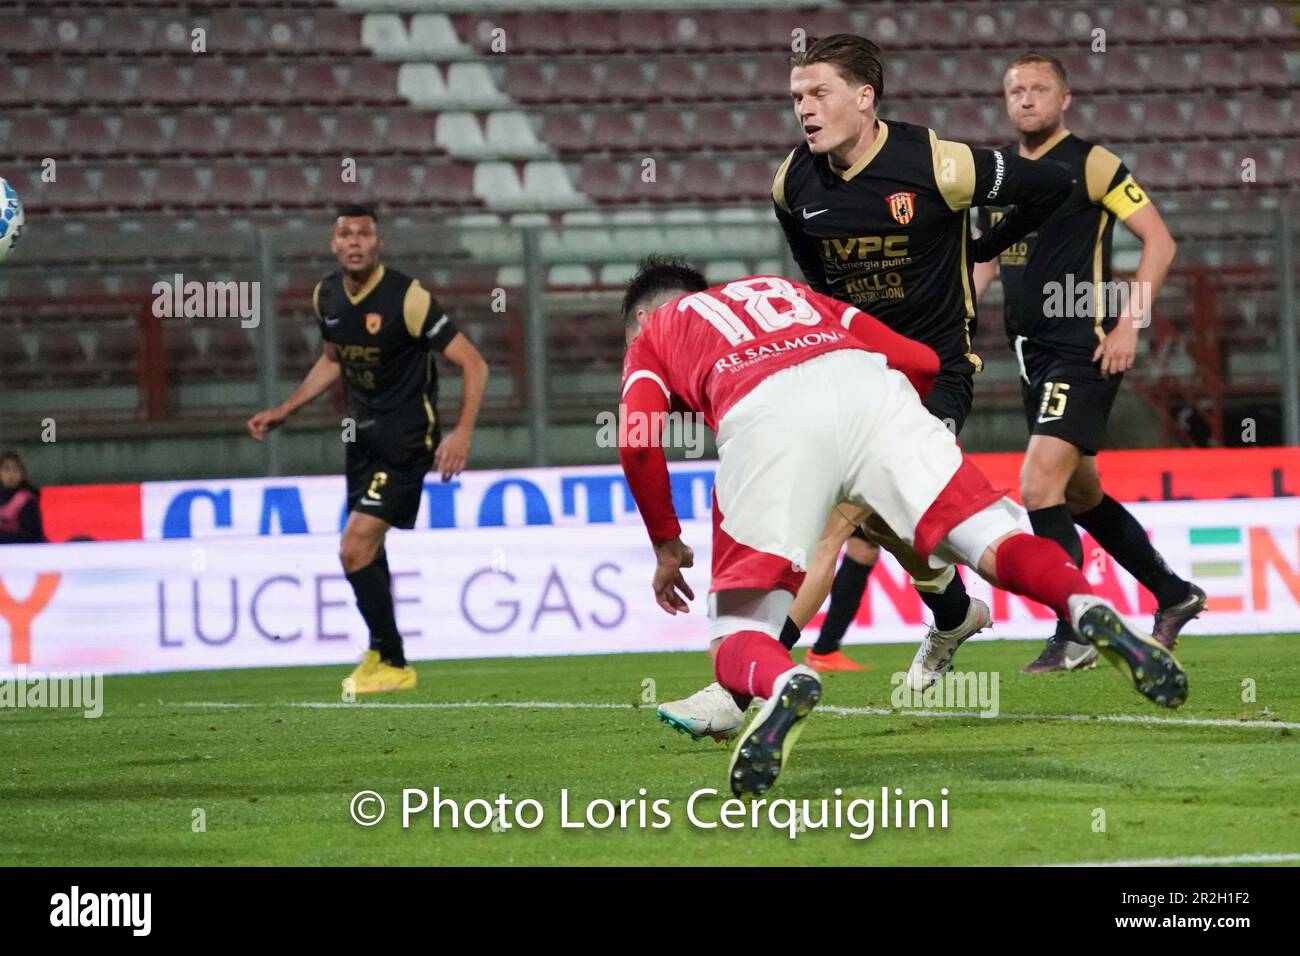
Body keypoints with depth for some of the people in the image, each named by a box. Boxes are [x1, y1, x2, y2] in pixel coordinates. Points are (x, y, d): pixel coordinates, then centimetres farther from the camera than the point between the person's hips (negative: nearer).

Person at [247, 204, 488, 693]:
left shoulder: (407, 297, -20)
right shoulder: (326, 295, 1)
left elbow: (473, 363, -18)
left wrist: (462, 432, -28)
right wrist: (283, 411, 18)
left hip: (405, 440, -7)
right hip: (363, 433, 7)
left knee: (355, 550, -14)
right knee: (368, 548, 18)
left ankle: (393, 665, -1)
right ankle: (380, 651, 37)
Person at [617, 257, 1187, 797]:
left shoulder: (654, 332, 34)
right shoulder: (789, 292, 43)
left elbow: (639, 439, 12)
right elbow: (920, 361, 32)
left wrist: (667, 545, 23)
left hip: (762, 414, -3)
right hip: (866, 380, 3)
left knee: (735, 641, 3)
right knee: (994, 541, 0)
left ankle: (782, 682, -31)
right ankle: (1086, 608, -31)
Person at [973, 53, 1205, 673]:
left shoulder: (1090, 164, -8)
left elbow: (1159, 241, -10)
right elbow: (986, 261, 23)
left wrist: (1129, 321, -17)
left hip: (1083, 354, -8)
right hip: (1034, 358, 8)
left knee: (1039, 487, -17)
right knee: (1081, 495, 16)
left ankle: (1074, 640, -12)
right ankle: (1175, 595, 33)